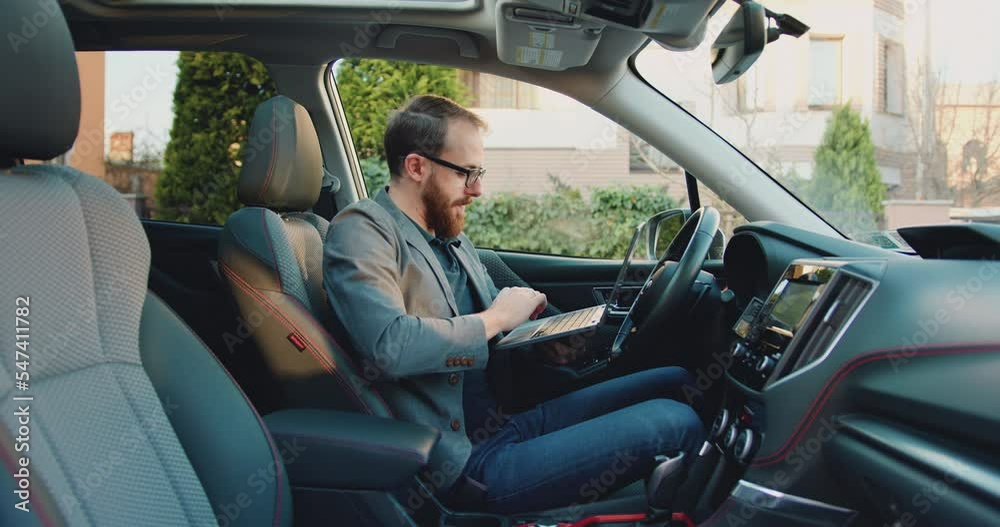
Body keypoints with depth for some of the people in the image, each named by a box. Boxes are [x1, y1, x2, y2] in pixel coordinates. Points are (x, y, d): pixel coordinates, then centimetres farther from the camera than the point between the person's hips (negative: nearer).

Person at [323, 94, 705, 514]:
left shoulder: (449, 234, 15)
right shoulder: (361, 231, -12)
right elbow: (391, 345, -29)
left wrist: (541, 342, 5)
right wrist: (496, 319, -16)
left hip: (513, 421, 10)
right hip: (473, 461, -10)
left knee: (678, 383, 7)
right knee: (673, 422, -16)